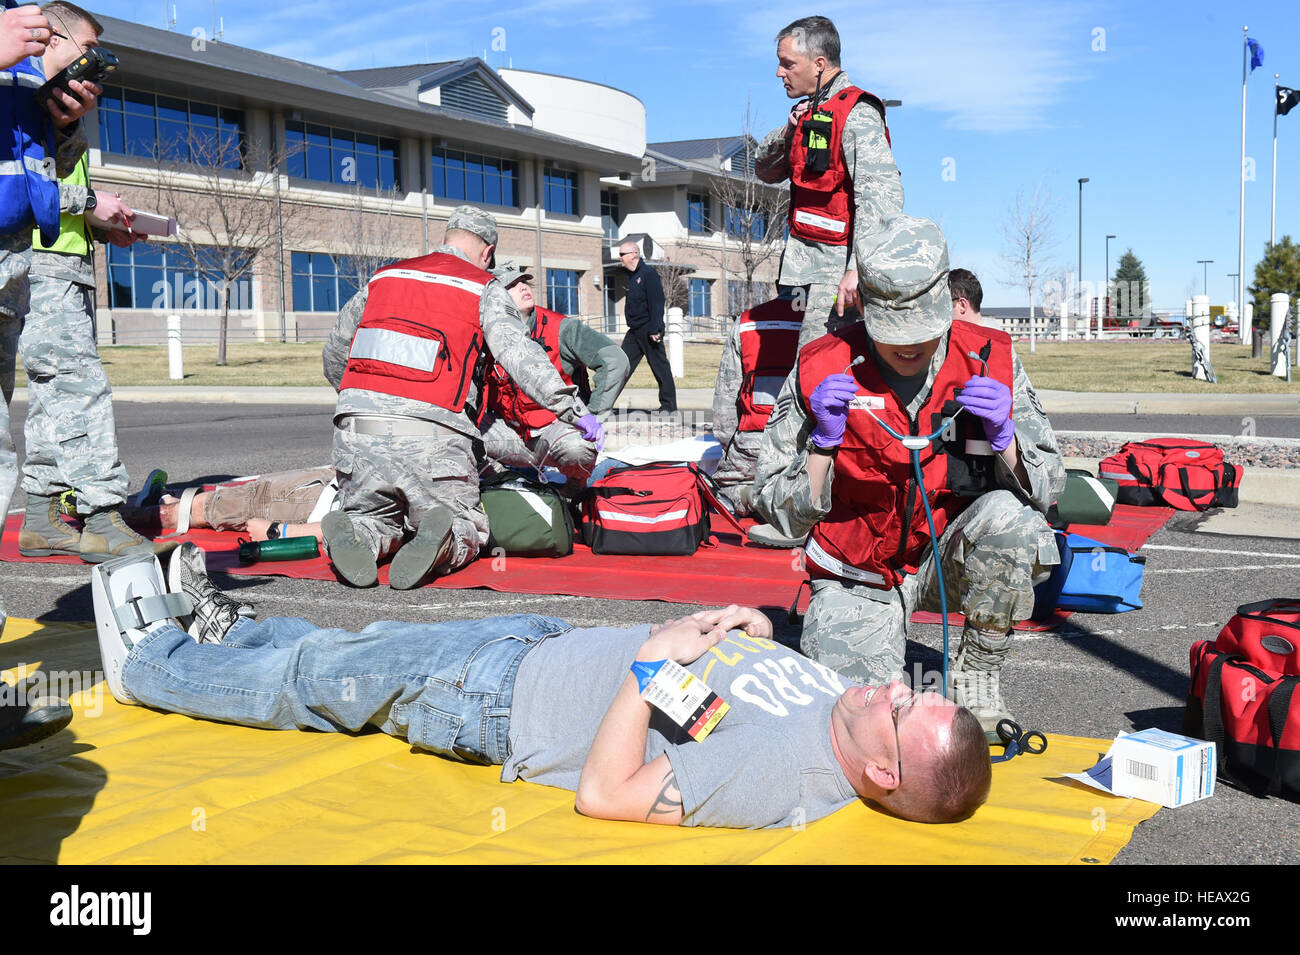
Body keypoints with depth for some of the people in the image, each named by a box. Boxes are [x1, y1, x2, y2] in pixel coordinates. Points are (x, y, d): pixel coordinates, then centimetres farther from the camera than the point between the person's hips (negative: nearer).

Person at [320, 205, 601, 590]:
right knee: (468, 530, 14)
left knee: (373, 519, 24)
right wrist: (573, 408, -13)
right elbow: (518, 353, -9)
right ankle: (442, 540, -22)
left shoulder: (383, 278, 22)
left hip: (359, 427, 4)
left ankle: (357, 535, -13)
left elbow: (334, 356, 30)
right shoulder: (484, 289, 9)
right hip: (433, 435, -3)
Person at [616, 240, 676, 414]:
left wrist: (654, 329, -22)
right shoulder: (631, 276, 16)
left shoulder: (648, 274, -11)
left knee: (659, 366, -2)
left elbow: (656, 303, -17)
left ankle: (668, 405, 5)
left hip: (648, 330, -8)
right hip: (634, 331, 8)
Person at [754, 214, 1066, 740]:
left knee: (1006, 515, -31)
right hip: (858, 576, -1)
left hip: (953, 558, 1)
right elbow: (781, 514, -10)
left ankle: (977, 671, -7)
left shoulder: (990, 360, -10)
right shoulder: (821, 372, -14)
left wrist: (1003, 435, -24)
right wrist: (825, 441, -26)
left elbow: (1046, 488, -4)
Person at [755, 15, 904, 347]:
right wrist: (788, 132, 1)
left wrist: (859, 268, -34)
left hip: (839, 260, -9)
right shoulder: (811, 112, 15)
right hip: (809, 259, 9)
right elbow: (764, 170, 22)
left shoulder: (856, 112, -14)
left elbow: (882, 196, -25)